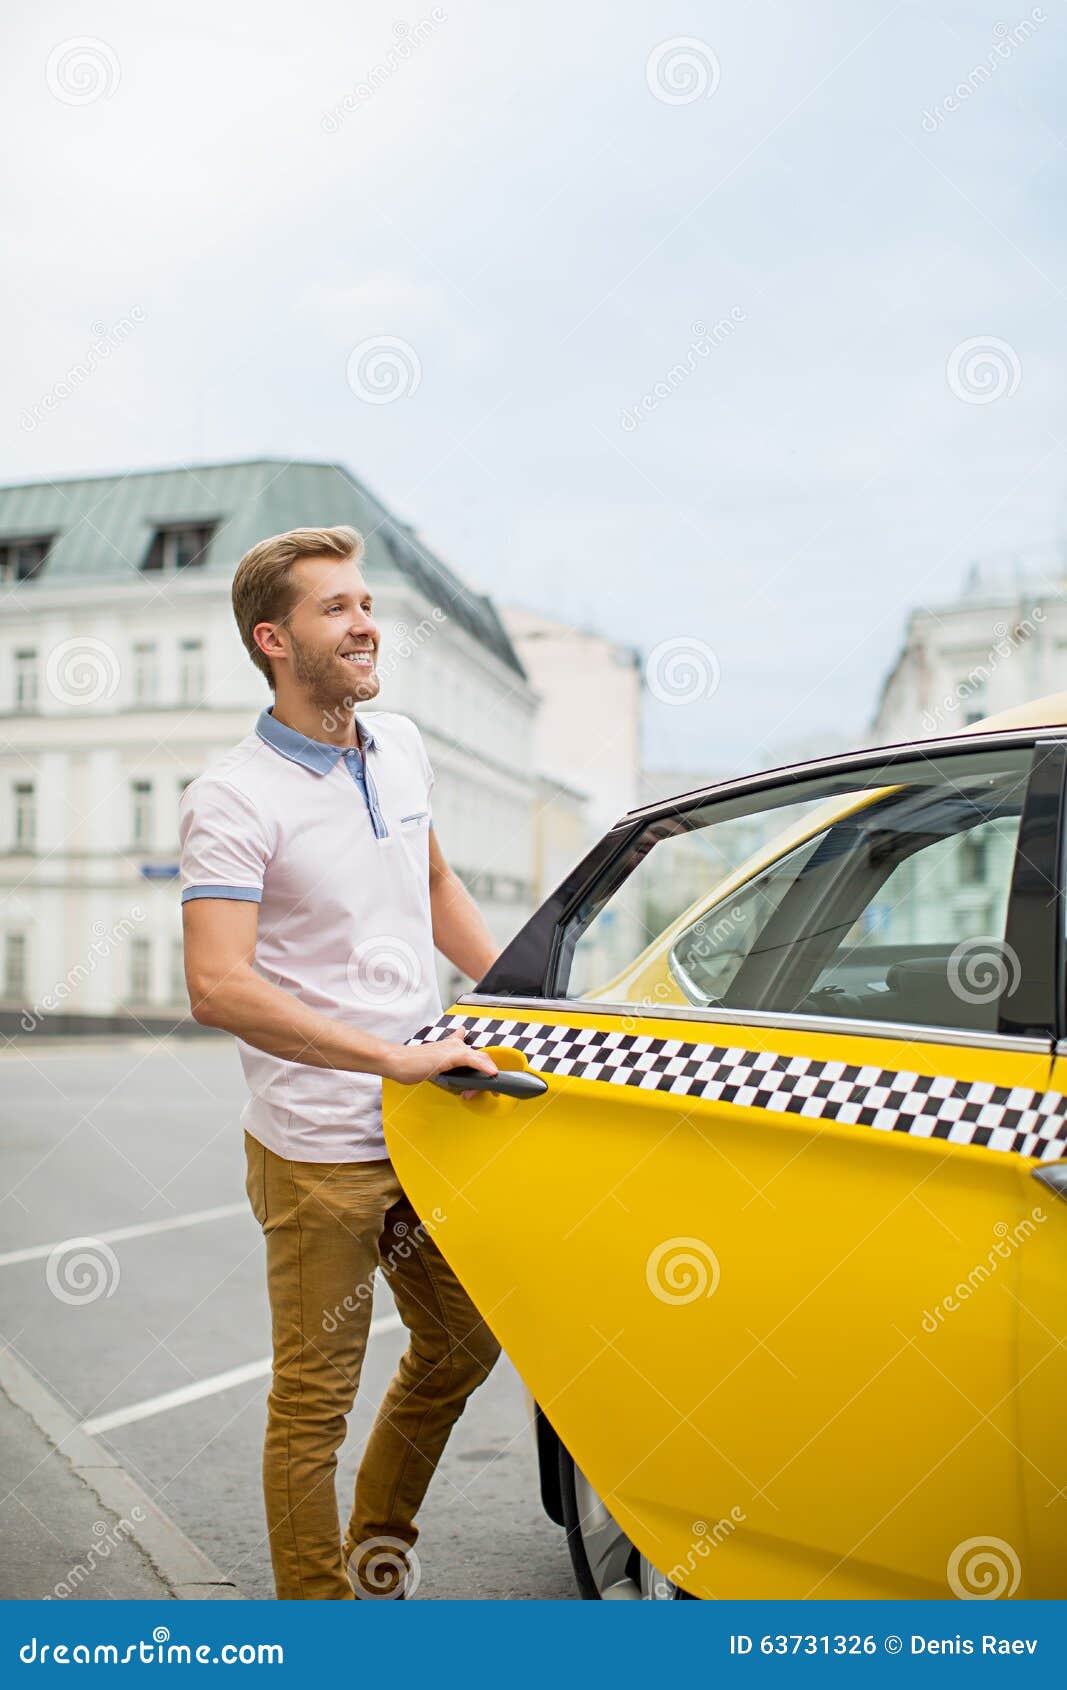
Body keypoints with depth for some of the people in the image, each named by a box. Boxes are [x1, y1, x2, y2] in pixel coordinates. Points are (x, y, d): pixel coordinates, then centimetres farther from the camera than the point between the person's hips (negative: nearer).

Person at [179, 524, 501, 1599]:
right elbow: (216, 987, -26)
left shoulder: (399, 748, 7)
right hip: (317, 1153, -8)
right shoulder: (234, 800, -16)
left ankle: (375, 1555, 43)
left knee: (460, 1348, 21)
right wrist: (396, 1056, -28)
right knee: (315, 1398, 6)